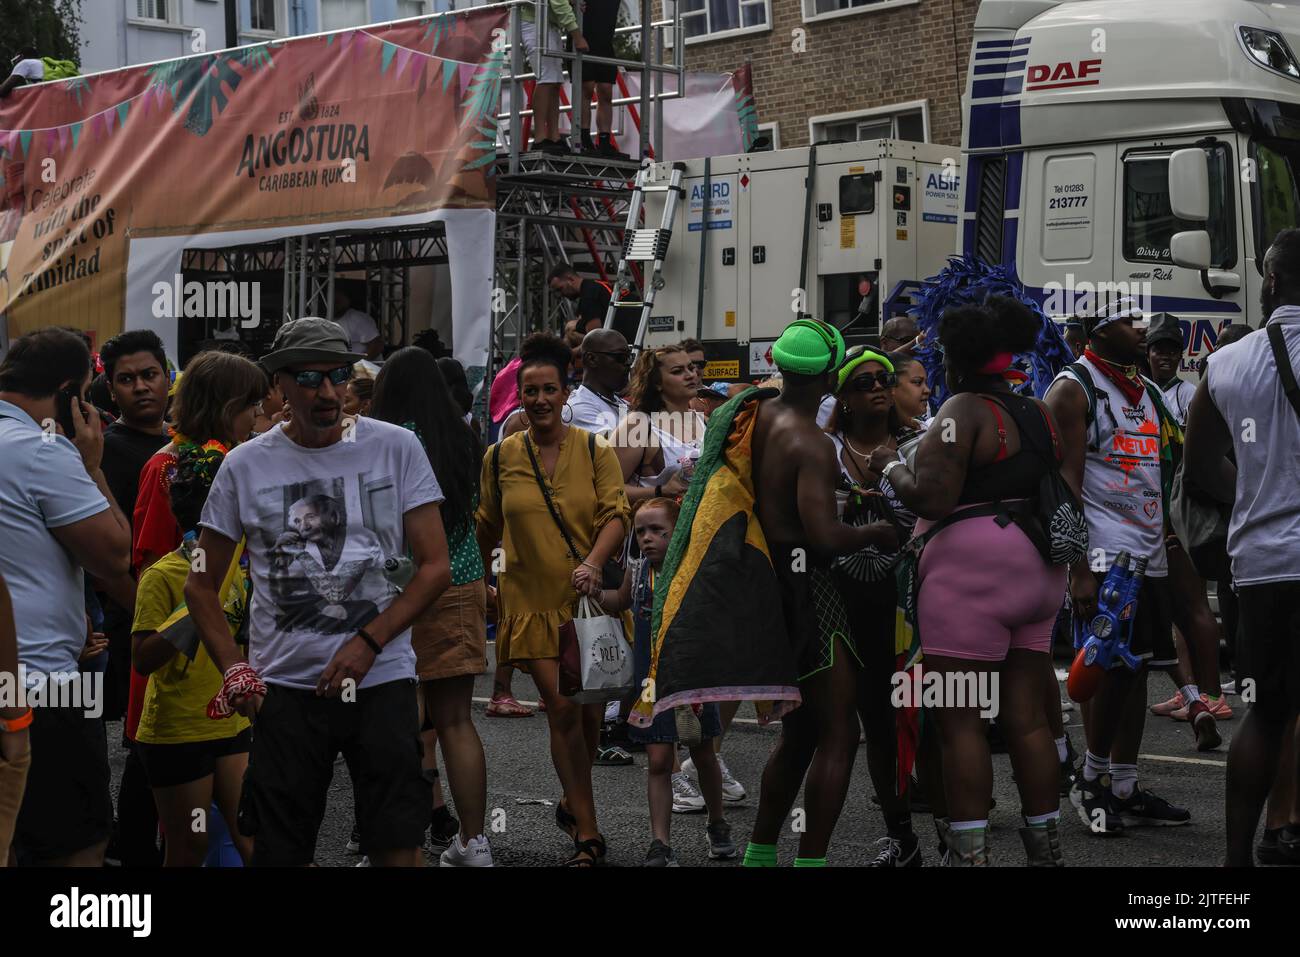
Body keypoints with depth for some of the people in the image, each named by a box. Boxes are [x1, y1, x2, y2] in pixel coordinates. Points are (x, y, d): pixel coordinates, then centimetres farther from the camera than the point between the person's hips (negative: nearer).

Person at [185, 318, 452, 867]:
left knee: (397, 847, -2)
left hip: (382, 677, -1)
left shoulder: (396, 448, 1)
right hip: (284, 685, 1)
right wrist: (233, 669, -3)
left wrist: (368, 642, -10)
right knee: (279, 852, 6)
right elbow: (202, 584, 10)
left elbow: (435, 567, 0)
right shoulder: (245, 465, 3)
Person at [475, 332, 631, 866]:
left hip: (589, 598, 0)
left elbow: (616, 514, -8)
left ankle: (572, 806, 33)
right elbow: (486, 530, 16)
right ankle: (588, 836, -1)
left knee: (590, 709, 6)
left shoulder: (596, 452, 0)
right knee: (561, 708, -8)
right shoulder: (500, 456, 4)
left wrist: (593, 562, -24)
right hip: (532, 600, 0)